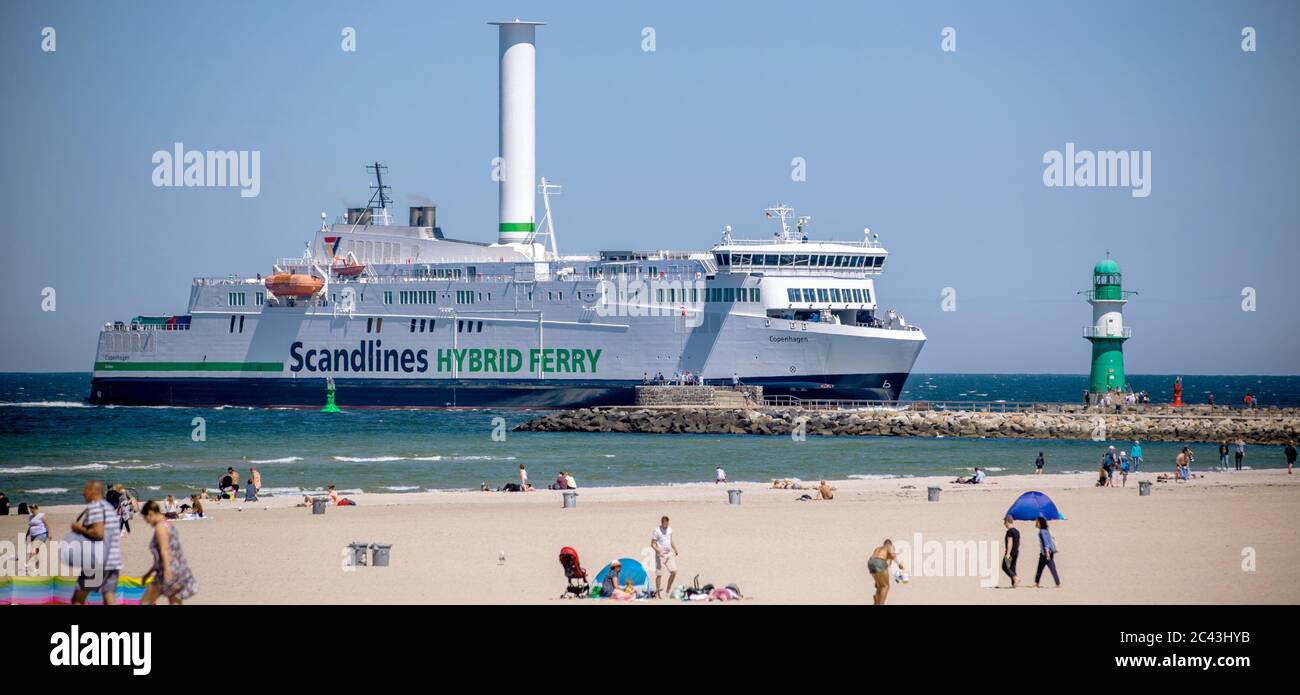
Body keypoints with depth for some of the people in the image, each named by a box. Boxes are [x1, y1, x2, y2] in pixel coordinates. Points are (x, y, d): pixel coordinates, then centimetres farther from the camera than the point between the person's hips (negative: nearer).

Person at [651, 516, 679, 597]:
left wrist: (675, 549, 16)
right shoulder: (656, 531, -10)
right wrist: (658, 551, -25)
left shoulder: (669, 529, 10)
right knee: (659, 574, -4)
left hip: (669, 554, 6)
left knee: (674, 571, -3)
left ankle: (669, 589, 12)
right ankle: (657, 592, 4)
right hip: (660, 555, -6)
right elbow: (653, 544, -11)